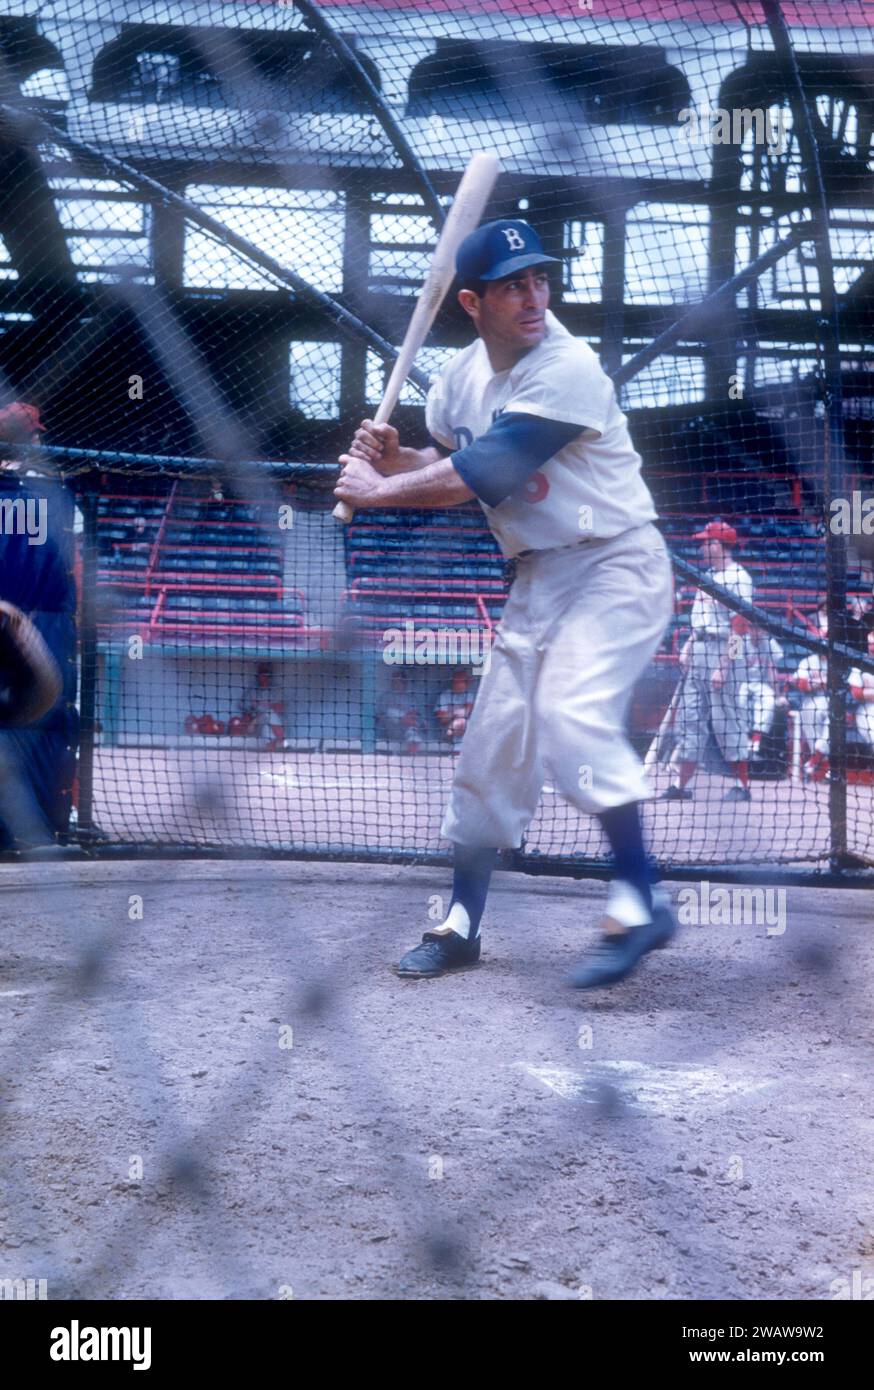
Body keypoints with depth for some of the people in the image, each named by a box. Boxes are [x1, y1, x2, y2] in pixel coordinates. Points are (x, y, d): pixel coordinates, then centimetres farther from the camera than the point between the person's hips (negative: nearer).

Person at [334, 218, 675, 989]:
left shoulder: (567, 368, -21)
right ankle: (462, 925, 19)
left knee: (572, 711, -28)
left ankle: (639, 902, -21)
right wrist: (390, 456, -4)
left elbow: (481, 474, -25)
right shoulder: (464, 374, 3)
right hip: (540, 577, 8)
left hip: (617, 565, -7)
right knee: (494, 740, 7)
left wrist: (376, 489, -14)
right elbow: (449, 461, 17)